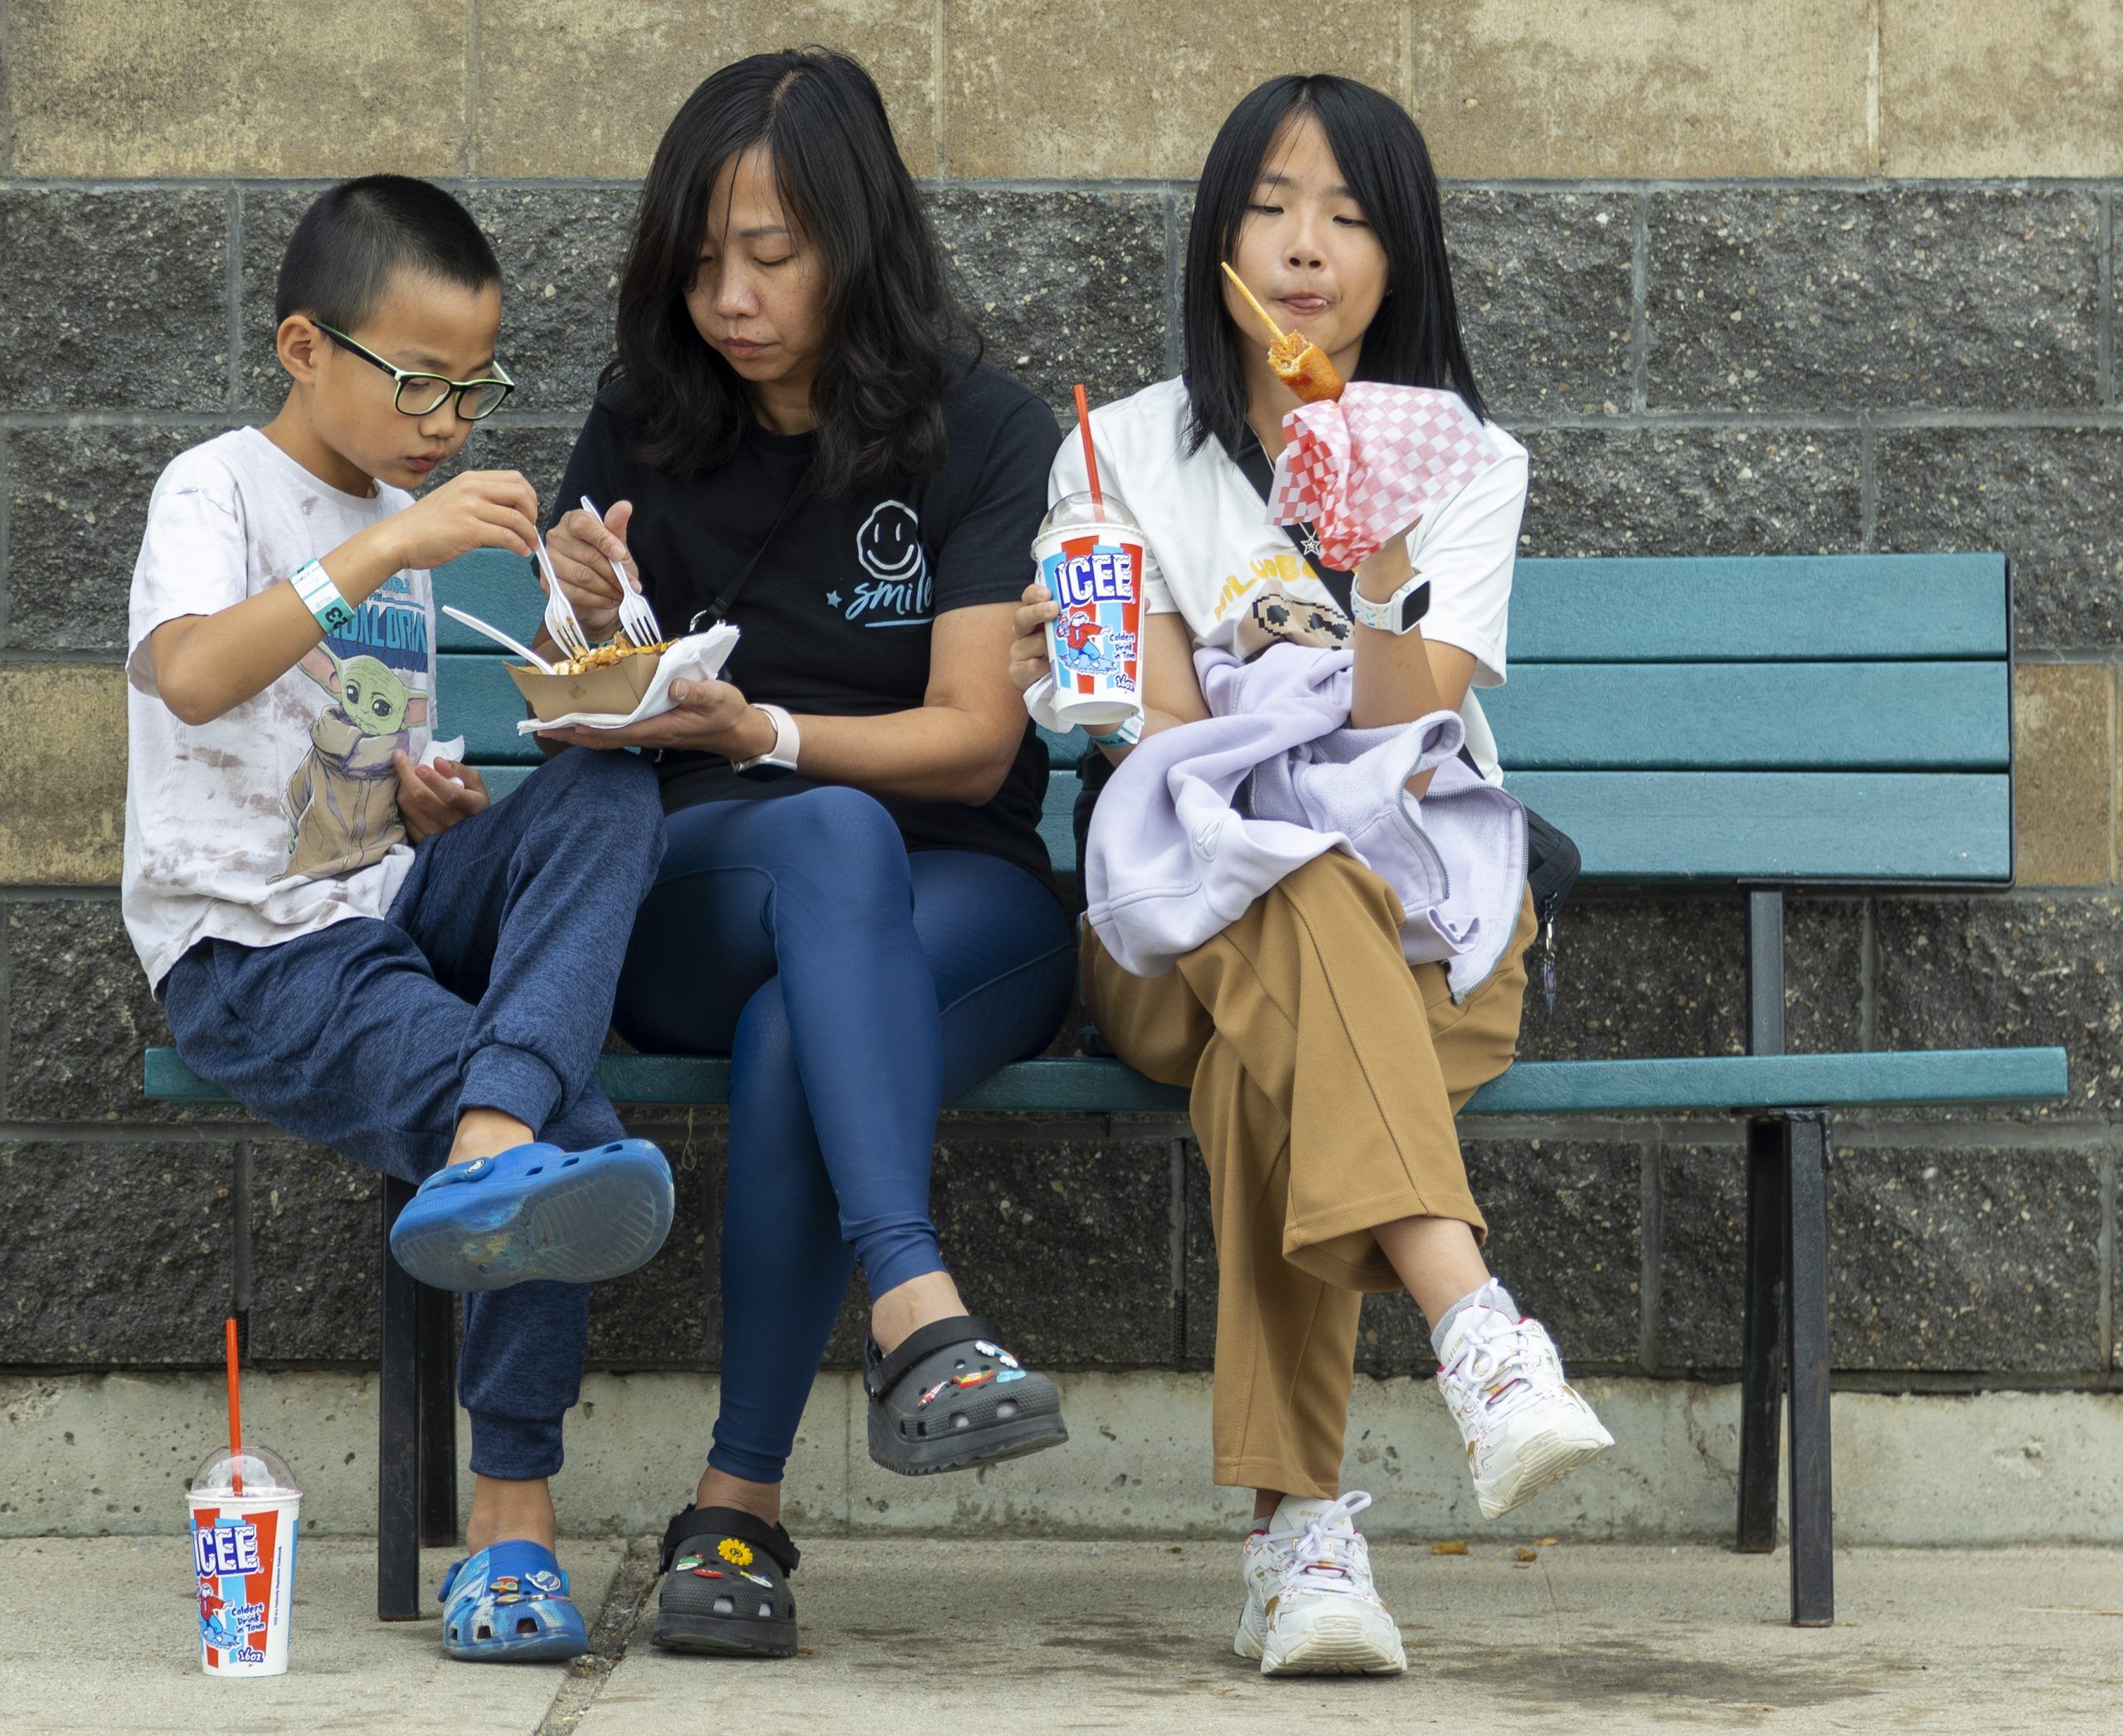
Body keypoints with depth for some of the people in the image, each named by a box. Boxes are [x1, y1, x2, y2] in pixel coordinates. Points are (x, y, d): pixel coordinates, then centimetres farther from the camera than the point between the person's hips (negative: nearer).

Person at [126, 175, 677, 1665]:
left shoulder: (399, 529, 20)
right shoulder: (222, 491, -5)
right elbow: (190, 676, -30)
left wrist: (426, 802, 5)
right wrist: (390, 548, -35)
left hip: (391, 906, 8)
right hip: (254, 959, -7)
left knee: (606, 792, -25)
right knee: (581, 1132, -30)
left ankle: (494, 1151, -44)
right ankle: (512, 1513, -39)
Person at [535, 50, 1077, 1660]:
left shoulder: (992, 437, 1)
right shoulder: (646, 436, 10)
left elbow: (974, 740, -6)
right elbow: (588, 739, 13)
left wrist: (754, 730, -21)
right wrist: (592, 623, -10)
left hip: (955, 903, -1)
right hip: (691, 902, 1)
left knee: (796, 1042, -37)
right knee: (838, 838, -37)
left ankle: (740, 1503, -28)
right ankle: (917, 1309, -54)